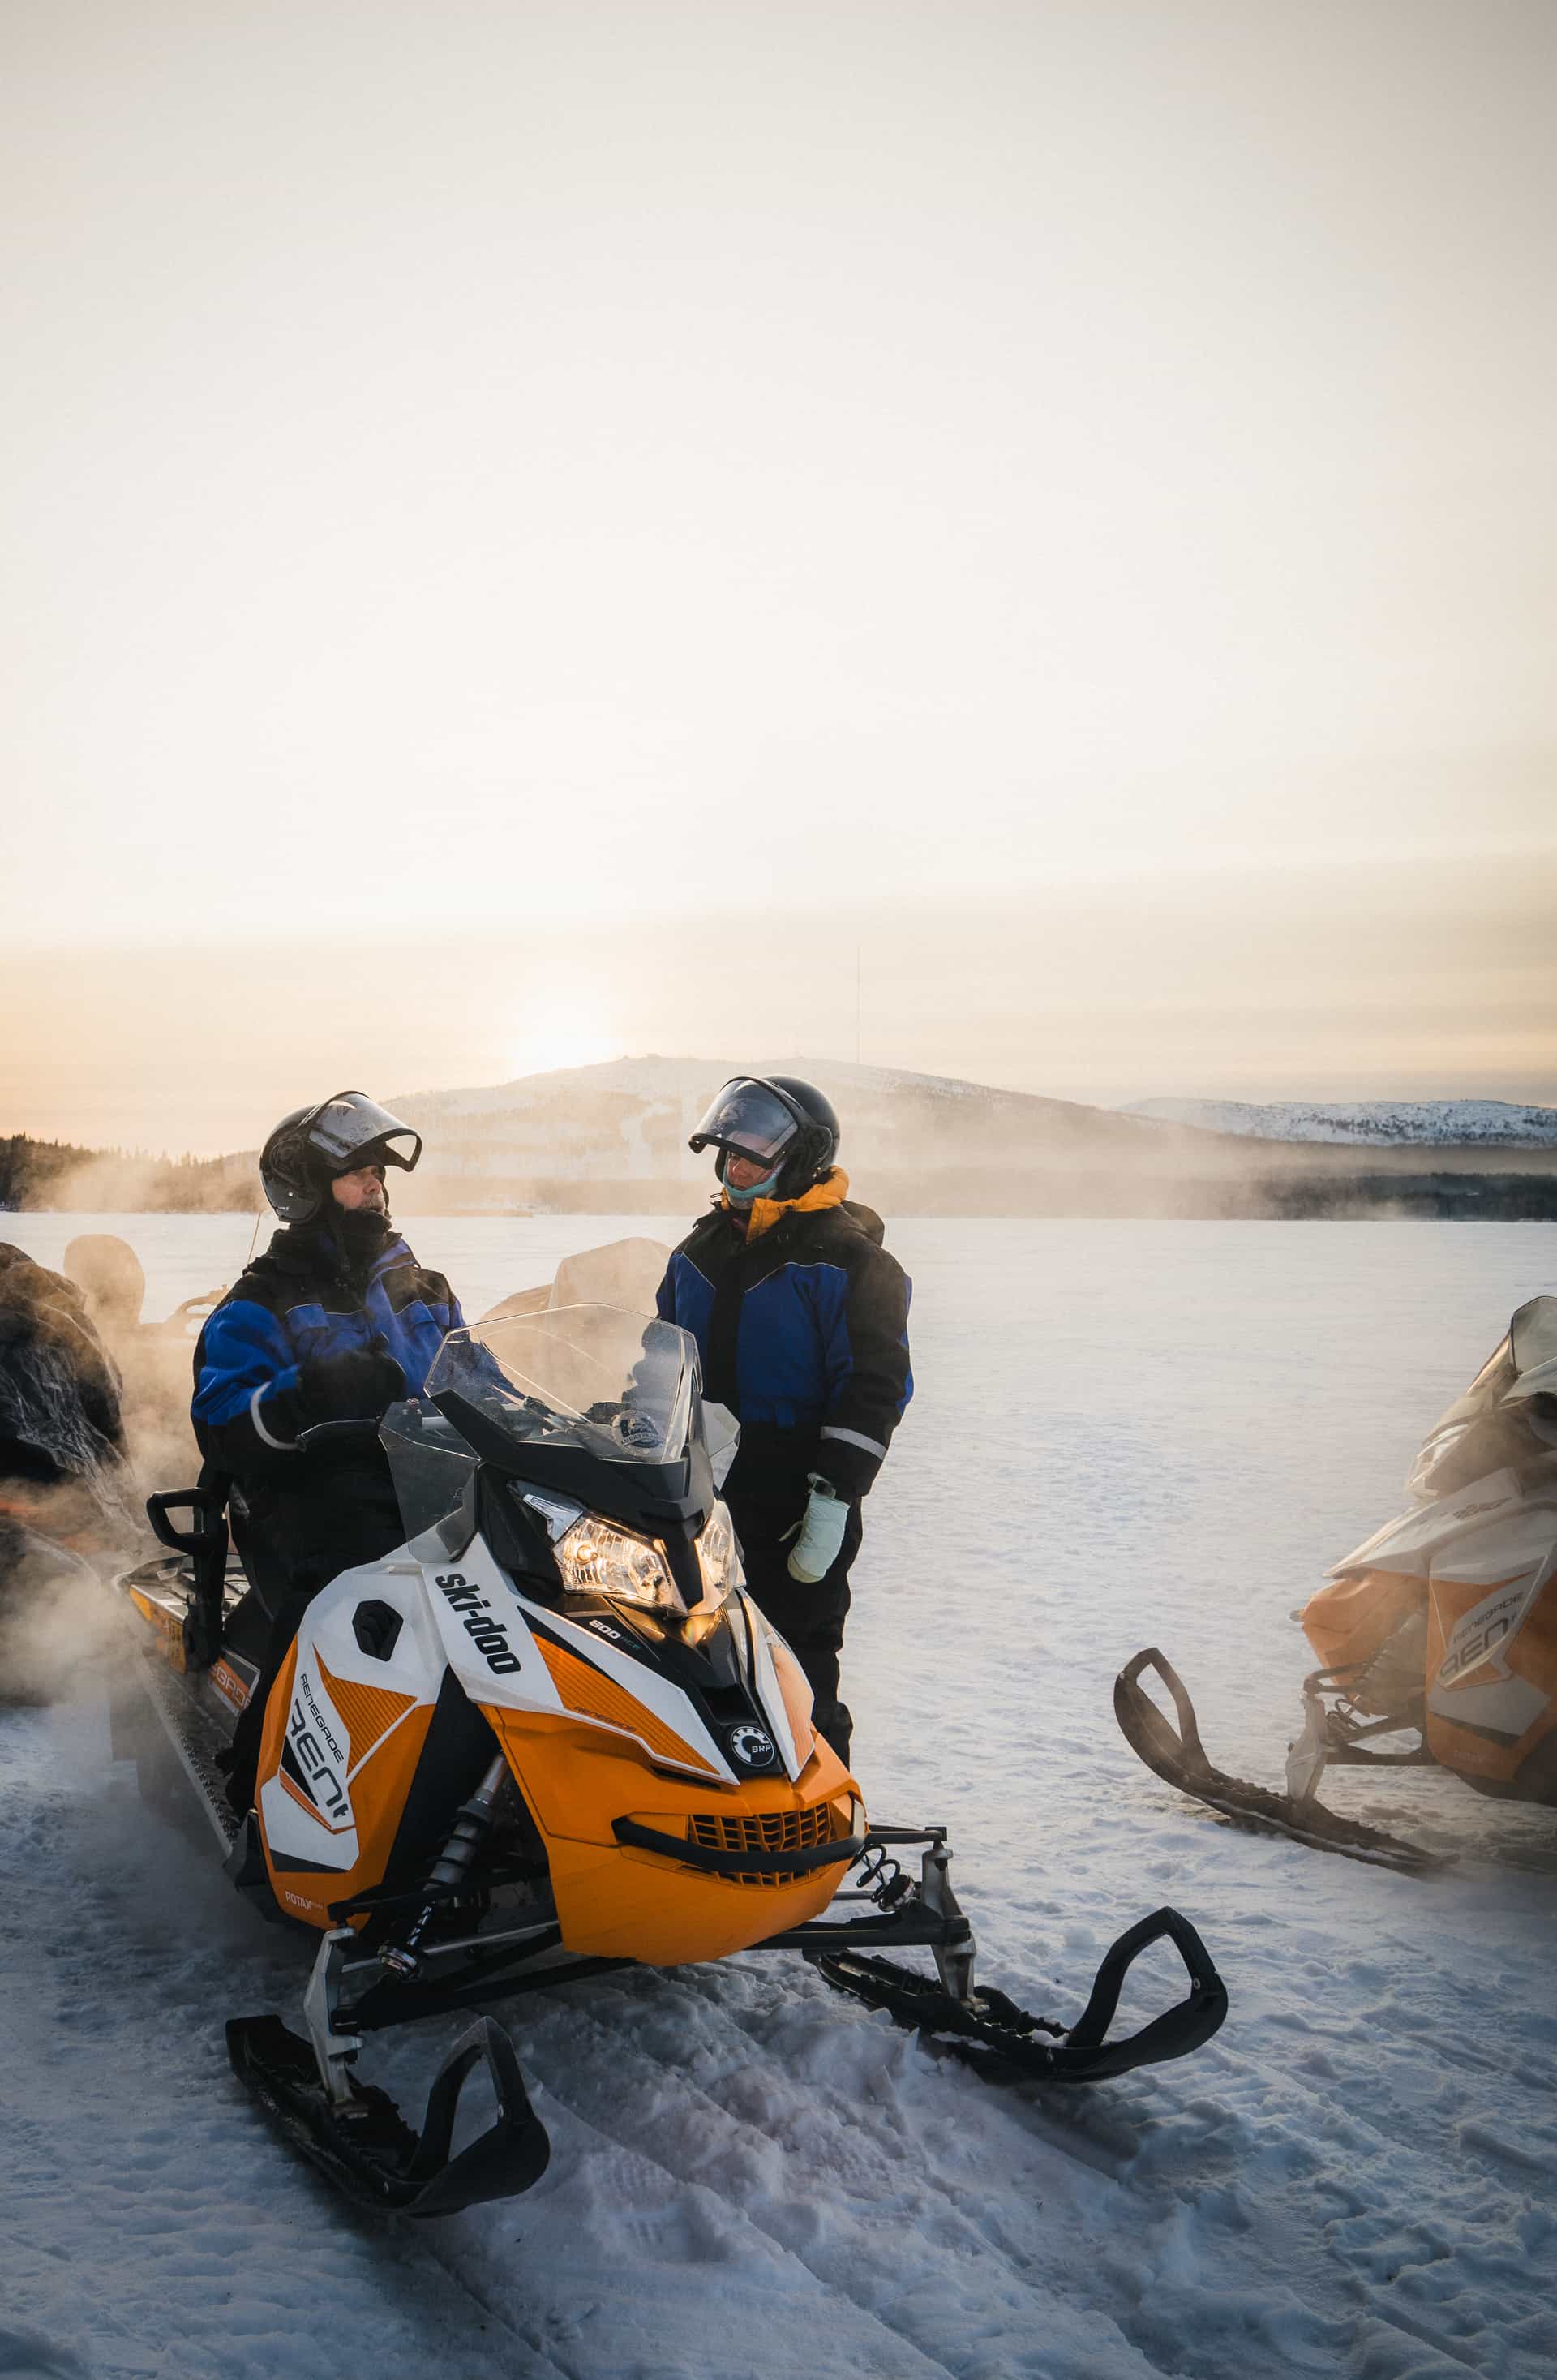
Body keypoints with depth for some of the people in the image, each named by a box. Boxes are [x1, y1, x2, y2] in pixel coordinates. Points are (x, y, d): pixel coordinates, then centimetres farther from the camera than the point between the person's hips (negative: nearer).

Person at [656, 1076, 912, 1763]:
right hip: (700, 1503, 7)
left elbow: (873, 1388, -12)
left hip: (794, 1510, -6)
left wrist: (833, 1499, -18)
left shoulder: (847, 1258, -8)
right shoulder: (700, 1251, 14)